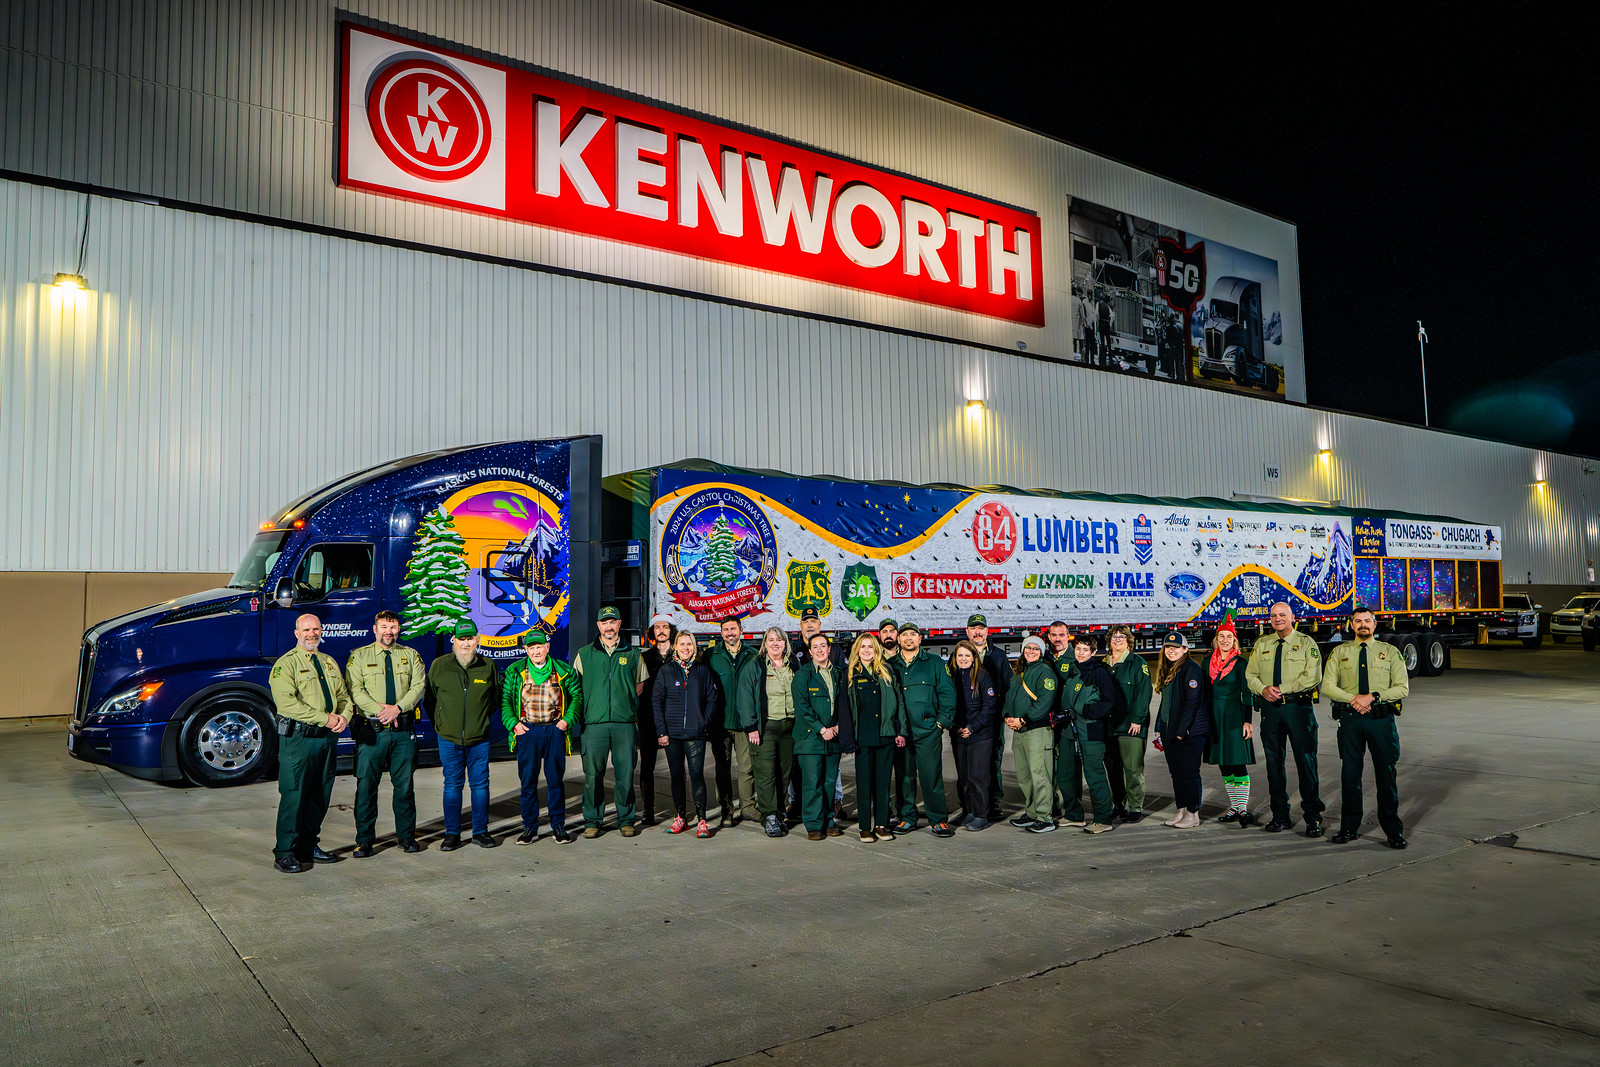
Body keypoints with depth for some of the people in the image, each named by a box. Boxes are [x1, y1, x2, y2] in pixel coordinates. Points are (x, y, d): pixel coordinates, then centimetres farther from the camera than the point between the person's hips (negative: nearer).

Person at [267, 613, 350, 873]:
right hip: (298, 738, -6)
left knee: (320, 795, 11)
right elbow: (286, 702, -16)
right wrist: (325, 718, -19)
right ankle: (284, 852, 5)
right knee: (294, 795, -5)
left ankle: (308, 846, 22)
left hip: (328, 737, 6)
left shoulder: (329, 662, 18)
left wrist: (344, 716, -4)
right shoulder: (286, 664, -4)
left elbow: (343, 695, 19)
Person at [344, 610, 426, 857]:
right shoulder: (359, 656, 8)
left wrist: (397, 708, -14)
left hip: (404, 729, 1)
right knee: (366, 784, 0)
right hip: (371, 730, -1)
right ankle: (364, 839, 11)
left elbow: (418, 686, 2)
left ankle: (406, 835, 17)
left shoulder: (411, 655, 12)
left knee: (404, 784, 6)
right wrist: (380, 709, -15)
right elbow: (355, 690, -3)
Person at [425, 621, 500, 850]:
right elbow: (429, 698, 11)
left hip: (479, 739, 1)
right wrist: (440, 724, 10)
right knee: (452, 785, 5)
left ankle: (480, 831, 17)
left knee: (480, 784, 6)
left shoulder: (488, 667, 1)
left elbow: (495, 699, 15)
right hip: (449, 739, 0)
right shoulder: (439, 666, 0)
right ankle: (452, 834, 14)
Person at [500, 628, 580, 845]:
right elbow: (504, 699, 8)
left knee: (556, 780, 4)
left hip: (555, 729, 0)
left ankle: (558, 826, 15)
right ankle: (529, 827, 14)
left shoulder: (563, 670, 5)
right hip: (527, 730, 0)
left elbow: (577, 695, 10)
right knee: (528, 780, 3)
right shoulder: (515, 671, 6)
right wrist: (512, 722, -4)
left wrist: (567, 719, -1)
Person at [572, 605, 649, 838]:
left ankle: (626, 819, 14)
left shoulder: (632, 654, 10)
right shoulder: (584, 654, 10)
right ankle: (592, 821, 12)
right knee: (593, 773, 1)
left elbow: (640, 685, 19)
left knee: (625, 773, 2)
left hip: (624, 722, 0)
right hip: (594, 722, 0)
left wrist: (626, 700, 7)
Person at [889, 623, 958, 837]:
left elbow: (948, 693, 4)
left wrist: (942, 721, -3)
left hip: (928, 731, -2)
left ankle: (939, 819, 7)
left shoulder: (934, 663, 6)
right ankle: (907, 817, 20)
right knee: (903, 776, 7)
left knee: (931, 775, -3)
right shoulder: (890, 666, 11)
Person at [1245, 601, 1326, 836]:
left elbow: (1312, 676, -9)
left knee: (1306, 760, -4)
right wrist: (1264, 689, -9)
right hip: (1270, 708, 4)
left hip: (1298, 707, -4)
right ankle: (1280, 816, 17)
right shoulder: (1261, 644, 14)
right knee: (1273, 761, 7)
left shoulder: (1306, 643, 2)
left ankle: (1313, 817, 5)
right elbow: (1250, 674, 12)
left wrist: (1282, 689, -15)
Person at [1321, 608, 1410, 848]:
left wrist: (1372, 696, -14)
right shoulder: (1339, 653, 9)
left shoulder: (1390, 652, 7)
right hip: (1350, 718, 1)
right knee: (1350, 772, 6)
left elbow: (1402, 688, -1)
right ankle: (1349, 827, 17)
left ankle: (1393, 830, 13)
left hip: (1381, 719, -1)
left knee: (1386, 772, 2)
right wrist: (1354, 700, -13)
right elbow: (1328, 686, 2)